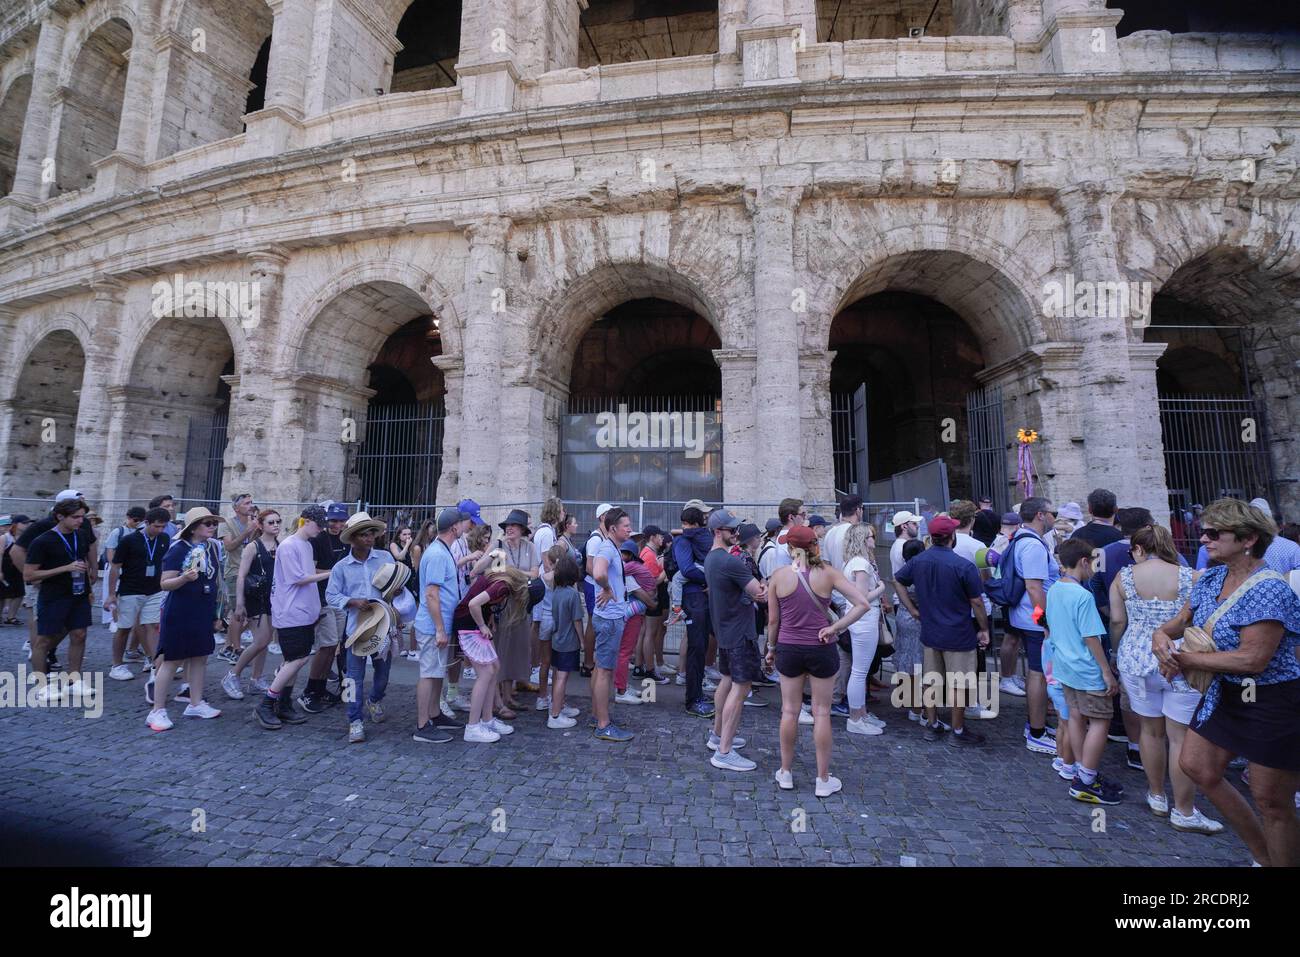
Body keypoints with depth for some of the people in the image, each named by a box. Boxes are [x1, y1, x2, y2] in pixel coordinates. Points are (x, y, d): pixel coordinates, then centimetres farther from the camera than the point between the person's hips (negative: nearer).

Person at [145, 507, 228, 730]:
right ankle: (157, 711, 11)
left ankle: (195, 704, 23)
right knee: (171, 660, 0)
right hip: (179, 614, -6)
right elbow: (165, 584, -14)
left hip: (204, 614, 7)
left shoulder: (212, 547, 6)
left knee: (200, 657, 12)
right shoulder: (178, 549, -12)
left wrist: (215, 614, 18)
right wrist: (184, 578, -35)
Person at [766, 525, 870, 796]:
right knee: (821, 713, 11)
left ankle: (785, 773, 28)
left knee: (790, 710, 14)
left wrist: (771, 648, 12)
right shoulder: (828, 573, -8)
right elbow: (862, 604, -15)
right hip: (822, 650, 0)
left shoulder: (779, 576, -8)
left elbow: (773, 620, -2)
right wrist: (835, 627, -11)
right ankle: (823, 780, 24)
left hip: (789, 649, 1)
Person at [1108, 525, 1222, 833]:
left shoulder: (1124, 577, -3)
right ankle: (1184, 811, 18)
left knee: (1150, 730, 17)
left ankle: (1157, 796, 32)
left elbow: (1117, 622, -1)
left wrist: (1118, 656, 14)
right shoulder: (1189, 577, -7)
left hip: (1137, 660, 2)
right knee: (1182, 737, 7)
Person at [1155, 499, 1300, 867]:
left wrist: (1183, 658, -22)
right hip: (1224, 694, 8)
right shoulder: (1211, 578, 0)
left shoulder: (1269, 589, -25)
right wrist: (1162, 635, -14)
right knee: (1197, 768, 16)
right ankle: (1262, 854, 35)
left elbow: (1252, 659, -28)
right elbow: (1180, 620, 8)